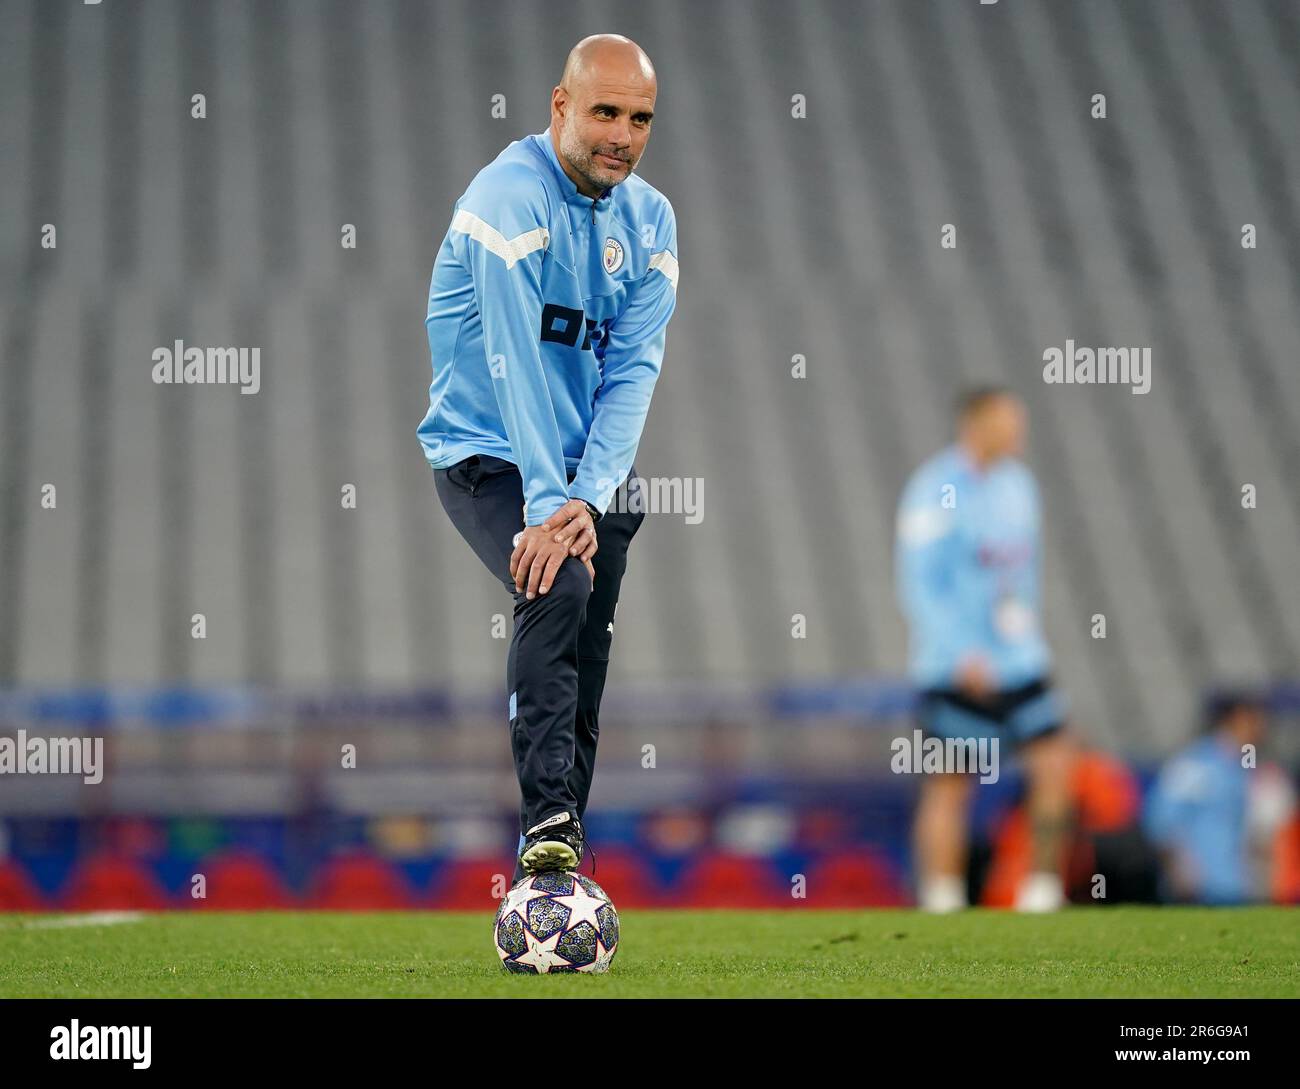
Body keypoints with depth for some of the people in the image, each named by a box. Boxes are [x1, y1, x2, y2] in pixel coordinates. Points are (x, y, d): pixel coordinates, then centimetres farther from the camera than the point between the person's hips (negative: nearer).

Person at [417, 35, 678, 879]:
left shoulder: (650, 219, 1)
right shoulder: (511, 197, -19)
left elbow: (634, 369, -7)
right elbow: (514, 364, -26)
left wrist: (590, 499, -21)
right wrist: (546, 508, -32)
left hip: (594, 462, 7)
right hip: (490, 454, -7)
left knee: (588, 652, 4)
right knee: (558, 586, -29)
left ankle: (558, 869, 13)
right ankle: (547, 820, -33)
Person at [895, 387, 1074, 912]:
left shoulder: (1016, 483, 12)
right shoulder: (934, 493, -12)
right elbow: (917, 585, -16)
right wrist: (962, 654, -23)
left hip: (1019, 659, 7)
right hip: (954, 666, -7)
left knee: (1054, 764, -4)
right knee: (950, 784, -2)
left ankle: (1043, 886, 4)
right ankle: (942, 898, 4)